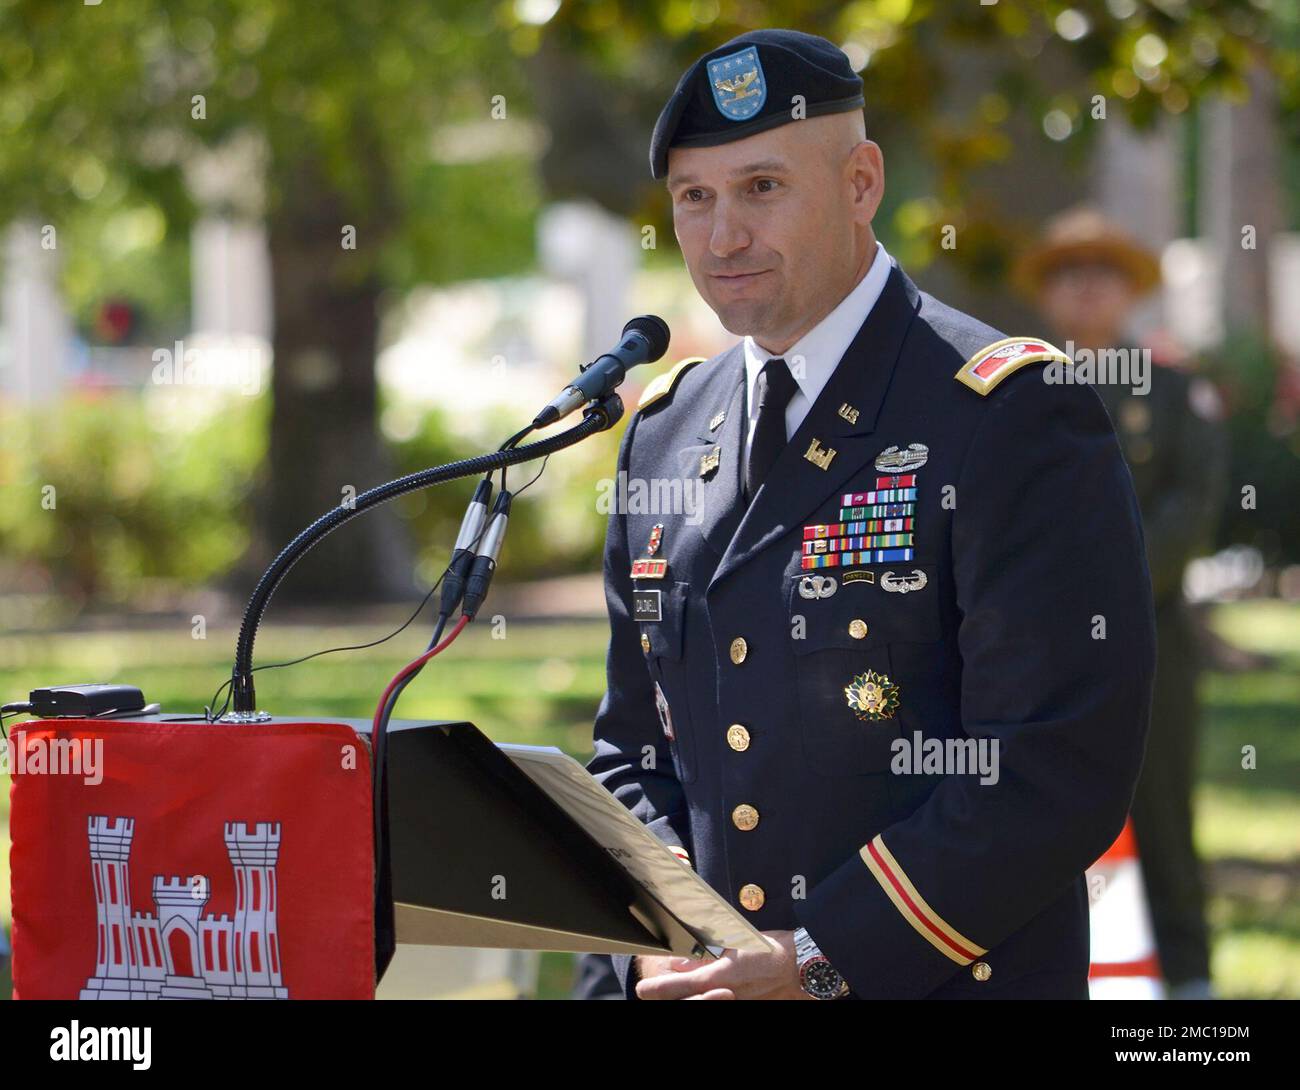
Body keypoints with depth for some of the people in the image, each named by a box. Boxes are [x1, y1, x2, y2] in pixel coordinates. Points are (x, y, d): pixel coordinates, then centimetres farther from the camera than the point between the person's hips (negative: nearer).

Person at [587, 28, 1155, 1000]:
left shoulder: (1017, 416, -11)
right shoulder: (663, 433, 9)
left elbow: (1060, 765, -18)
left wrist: (821, 958, -20)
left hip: (944, 981, -5)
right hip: (698, 987, 5)